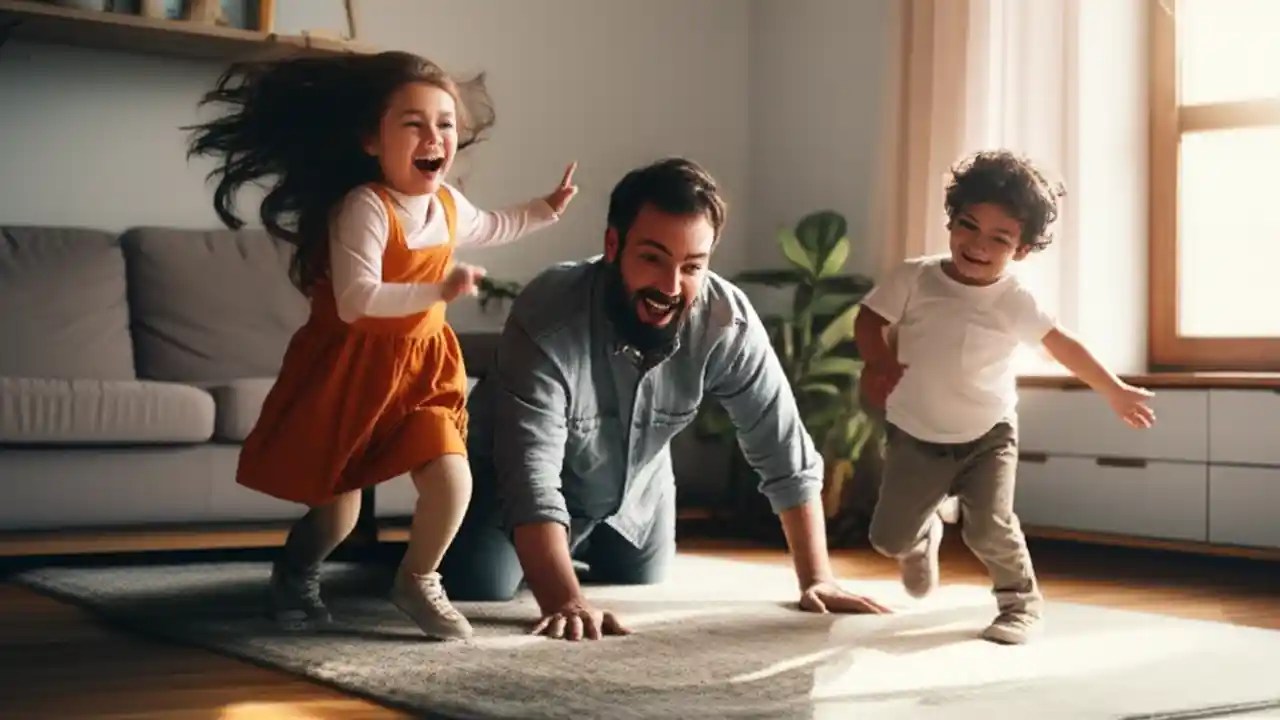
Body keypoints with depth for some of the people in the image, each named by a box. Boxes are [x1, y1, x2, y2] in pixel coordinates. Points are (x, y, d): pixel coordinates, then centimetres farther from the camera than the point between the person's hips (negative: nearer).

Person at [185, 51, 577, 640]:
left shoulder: (448, 204, 1)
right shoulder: (364, 207, -25)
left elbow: (493, 228, 26)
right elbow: (357, 302, -35)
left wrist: (548, 209, 23)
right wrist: (440, 291, -39)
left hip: (421, 367, 6)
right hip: (349, 370, -6)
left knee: (452, 478, -11)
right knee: (337, 503, 6)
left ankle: (417, 580, 16)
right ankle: (294, 576, 39)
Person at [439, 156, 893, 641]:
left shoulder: (728, 322, -29)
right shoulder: (547, 319, -39)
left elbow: (786, 454, -20)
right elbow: (532, 477, -44)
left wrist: (817, 580, -25)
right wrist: (564, 603, -56)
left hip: (632, 494, 4)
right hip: (510, 488, -3)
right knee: (479, 591, -17)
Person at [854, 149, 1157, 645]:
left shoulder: (1015, 301, -11)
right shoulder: (913, 278, -10)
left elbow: (1063, 346, -4)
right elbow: (868, 321, -6)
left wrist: (1115, 391, -3)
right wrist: (878, 362, -25)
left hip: (988, 437, -1)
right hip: (916, 437, 2)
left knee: (989, 529, -19)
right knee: (889, 538, 5)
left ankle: (1022, 602, 7)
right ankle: (924, 533, 43)